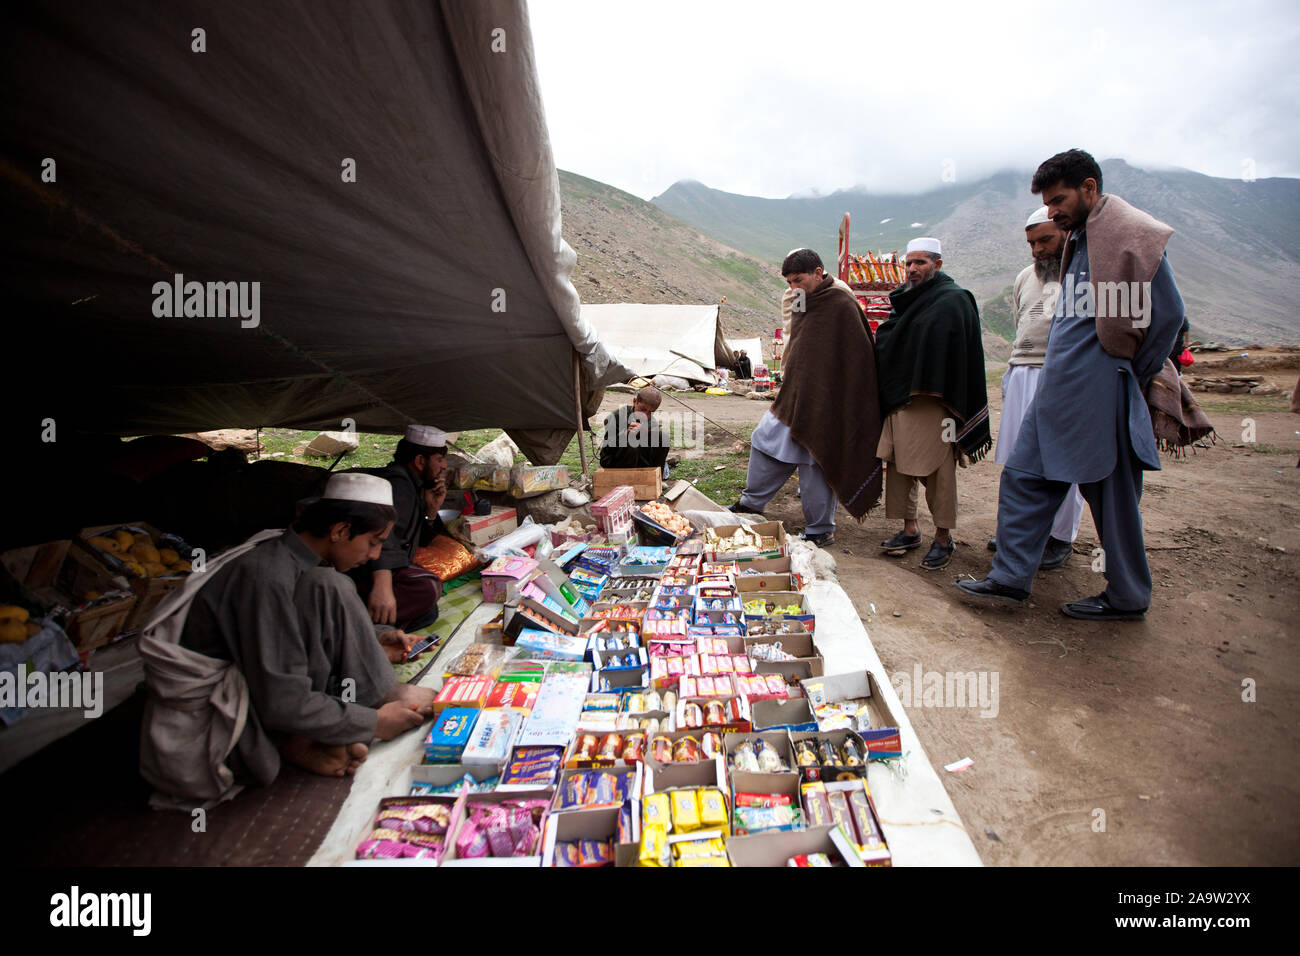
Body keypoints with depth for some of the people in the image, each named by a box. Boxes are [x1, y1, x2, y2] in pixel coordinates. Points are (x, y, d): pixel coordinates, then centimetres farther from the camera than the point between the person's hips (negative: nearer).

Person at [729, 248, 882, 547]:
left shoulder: (842, 305, -14)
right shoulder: (806, 305, 12)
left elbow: (856, 357, -17)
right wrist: (788, 372, 14)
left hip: (822, 404, -9)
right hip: (794, 397, 9)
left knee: (816, 463, -1)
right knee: (765, 442, 15)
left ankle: (821, 530, 15)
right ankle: (752, 503, 32)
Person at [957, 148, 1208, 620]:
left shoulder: (1131, 234, -11)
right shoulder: (1078, 238, 16)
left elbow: (1167, 314, -13)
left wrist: (1132, 377, -6)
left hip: (1099, 394, -9)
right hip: (1059, 390, 9)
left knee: (1111, 493, 2)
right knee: (1025, 478, 8)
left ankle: (1128, 598, 19)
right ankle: (1010, 578, 16)